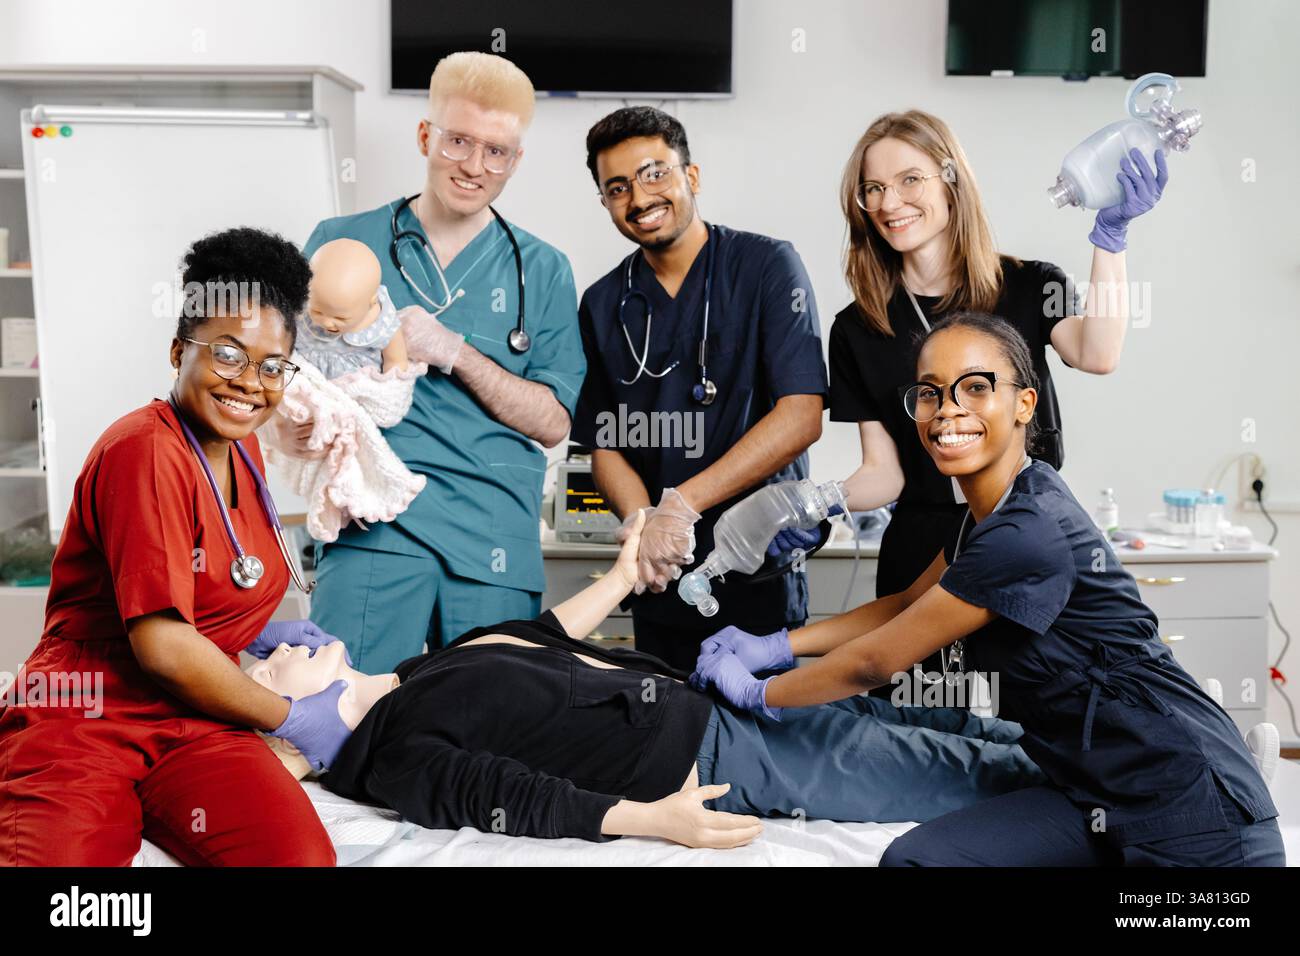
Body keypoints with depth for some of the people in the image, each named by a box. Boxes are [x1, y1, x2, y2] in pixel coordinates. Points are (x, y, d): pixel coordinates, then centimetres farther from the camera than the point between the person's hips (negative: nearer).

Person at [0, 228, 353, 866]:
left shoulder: (240, 448, 13)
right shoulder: (148, 451, -14)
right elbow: (162, 645, -19)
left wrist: (263, 635, 11)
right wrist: (291, 718, -8)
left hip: (193, 727, 7)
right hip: (84, 726, -6)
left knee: (302, 855, -21)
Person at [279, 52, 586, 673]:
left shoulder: (542, 271, 11)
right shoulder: (342, 243, 11)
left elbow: (553, 422, 4)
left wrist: (453, 352, -8)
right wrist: (298, 424, -11)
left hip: (495, 535, 1)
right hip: (375, 524, -1)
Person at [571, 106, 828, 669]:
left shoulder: (767, 266, -5)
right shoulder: (603, 305, 7)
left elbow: (801, 416, -14)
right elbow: (605, 444, 7)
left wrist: (680, 504, -19)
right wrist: (642, 523, -14)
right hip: (662, 581, 3)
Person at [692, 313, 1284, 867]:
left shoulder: (1027, 535, -22)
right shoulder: (996, 510, 5)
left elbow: (875, 662, -14)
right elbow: (908, 604, 18)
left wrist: (757, 691, 0)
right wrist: (774, 646, 13)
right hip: (1098, 797, 7)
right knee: (914, 858, -10)